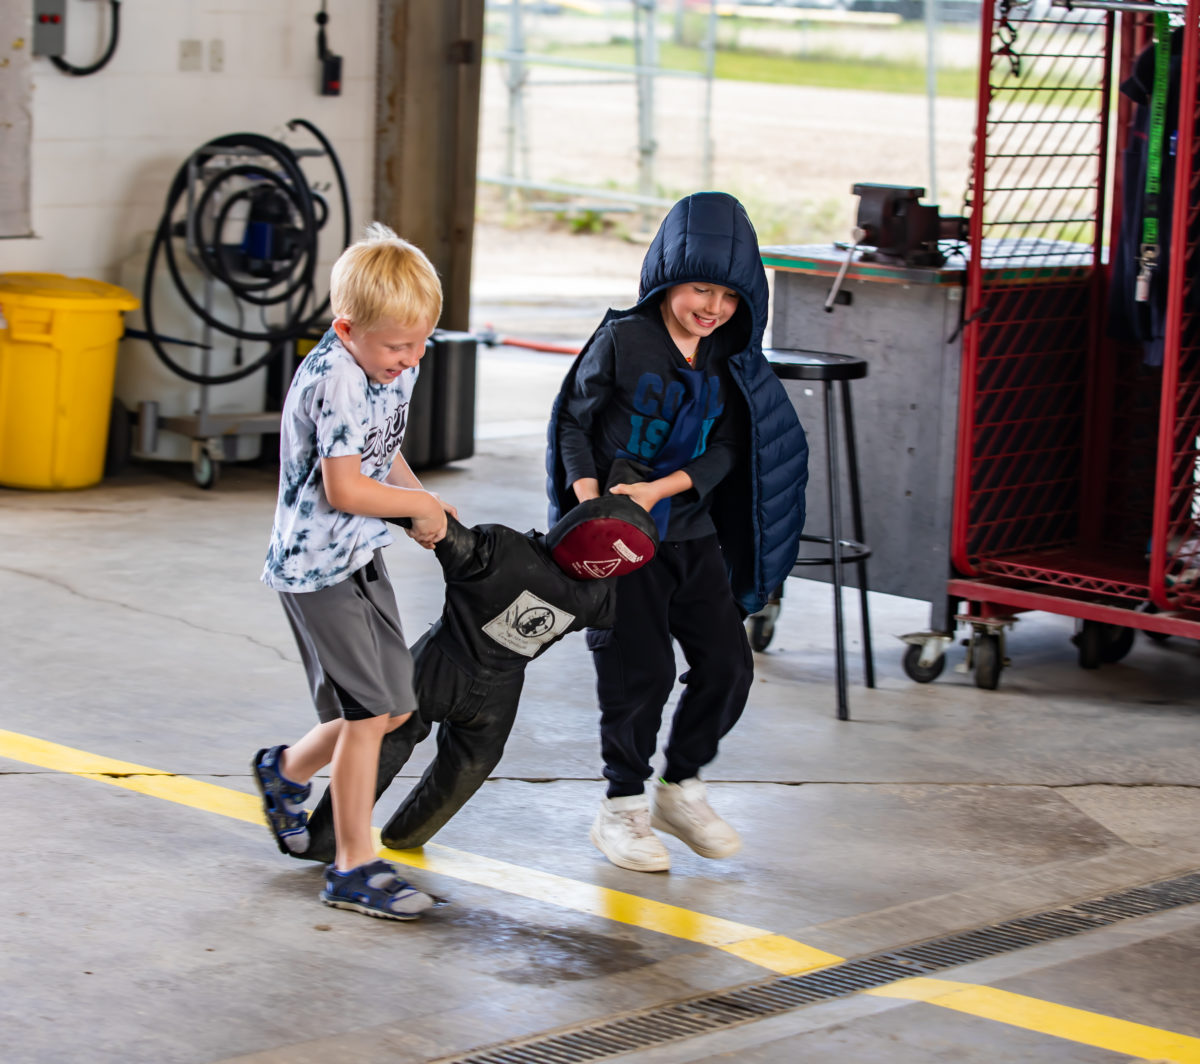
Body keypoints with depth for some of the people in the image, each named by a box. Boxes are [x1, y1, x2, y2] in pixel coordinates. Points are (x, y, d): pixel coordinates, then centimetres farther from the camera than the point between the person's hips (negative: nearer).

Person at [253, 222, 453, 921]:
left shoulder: (397, 367, 3)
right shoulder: (334, 381, -25)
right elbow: (344, 489, -26)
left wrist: (425, 504, 4)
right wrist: (421, 505, -13)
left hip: (362, 556, 9)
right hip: (317, 565, -9)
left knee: (396, 706, 13)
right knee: (368, 713, -6)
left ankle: (286, 771, 37)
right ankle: (354, 868, 5)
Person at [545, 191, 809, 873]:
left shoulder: (730, 357, 4)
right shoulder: (622, 340, -10)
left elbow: (724, 451, 1)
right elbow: (574, 421, -3)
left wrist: (661, 487, -15)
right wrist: (589, 496, -17)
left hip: (693, 531, 5)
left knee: (728, 664, 4)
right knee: (642, 670, -6)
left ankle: (680, 789, 24)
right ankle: (623, 805, 12)